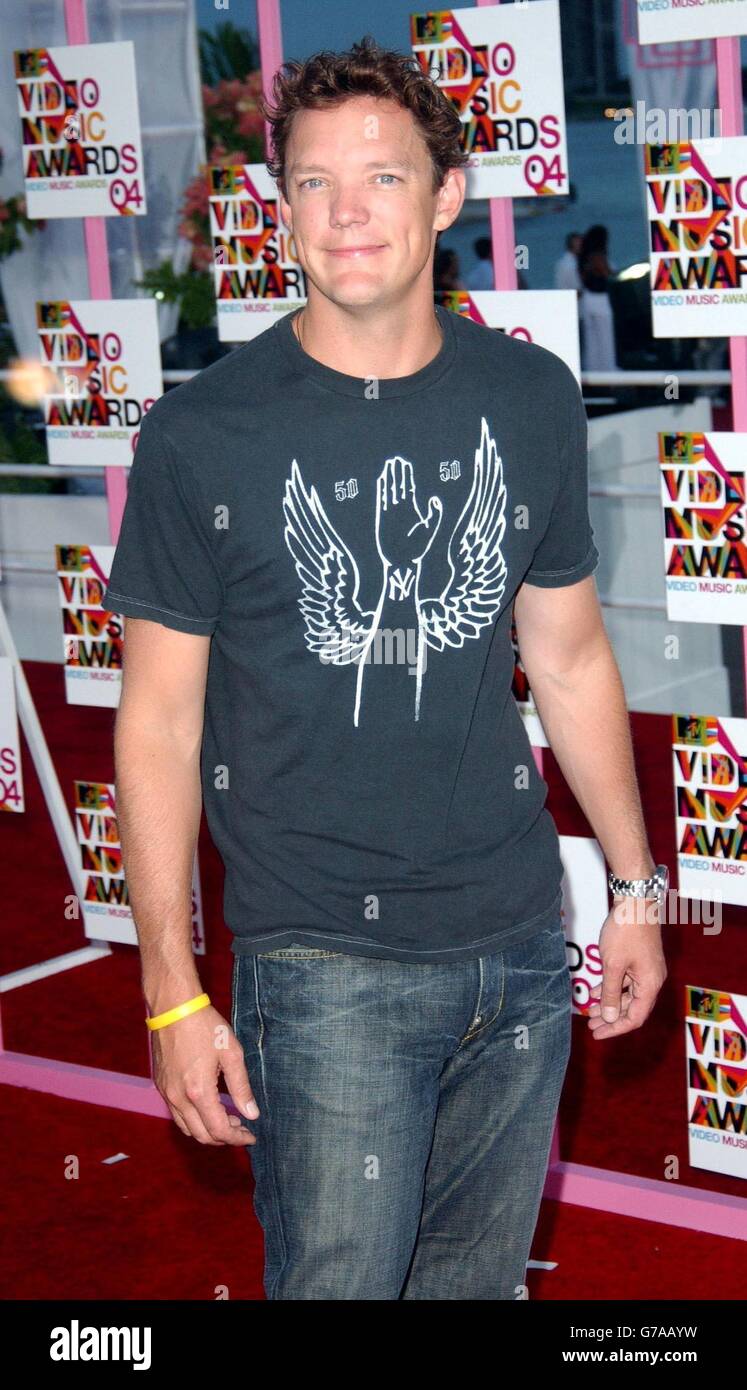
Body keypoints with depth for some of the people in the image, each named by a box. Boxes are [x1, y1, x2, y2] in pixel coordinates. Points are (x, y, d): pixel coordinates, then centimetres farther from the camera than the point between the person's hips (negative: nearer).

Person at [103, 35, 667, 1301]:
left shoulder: (532, 400, 3)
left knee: (479, 1281, 15)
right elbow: (158, 720, -5)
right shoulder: (203, 435, -8)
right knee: (336, 1284, -1)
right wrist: (173, 994, -7)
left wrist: (634, 887, 14)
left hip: (518, 950, 4)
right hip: (323, 969, -3)